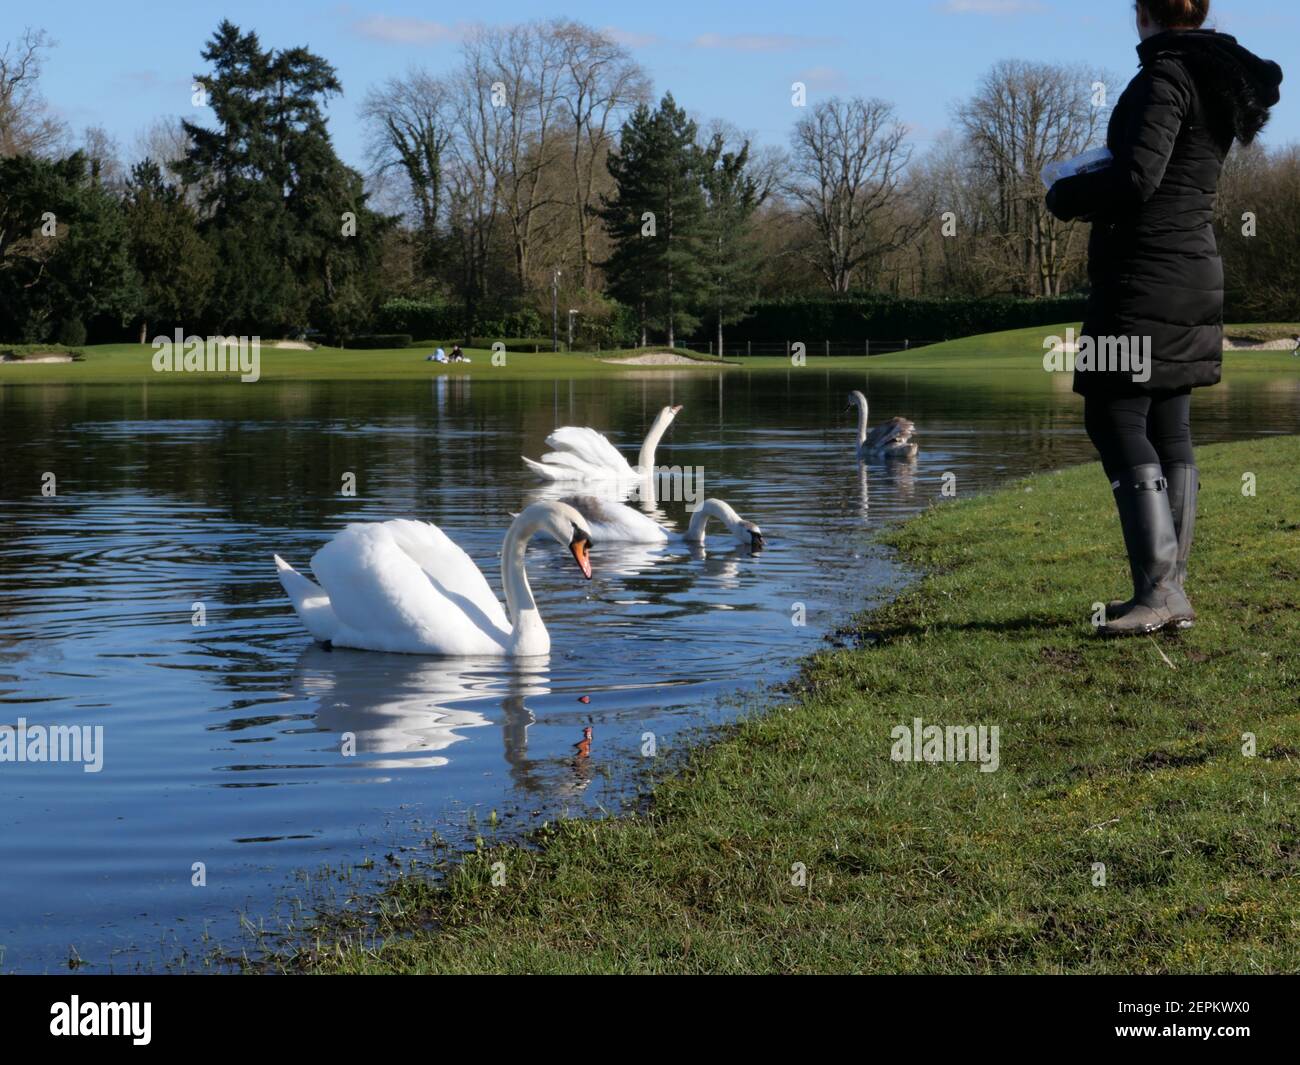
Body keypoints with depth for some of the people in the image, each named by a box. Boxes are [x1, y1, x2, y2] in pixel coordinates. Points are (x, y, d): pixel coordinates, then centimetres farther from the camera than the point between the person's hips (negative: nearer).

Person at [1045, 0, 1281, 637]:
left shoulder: (1164, 78, -13)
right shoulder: (1219, 85, 16)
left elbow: (1136, 177, -21)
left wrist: (1066, 196, -5)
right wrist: (1092, 186, 20)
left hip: (1145, 276, -9)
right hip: (1193, 273, 9)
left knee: (1115, 418, -9)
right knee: (1168, 427, 9)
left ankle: (1157, 589, -16)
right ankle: (1172, 591, 11)